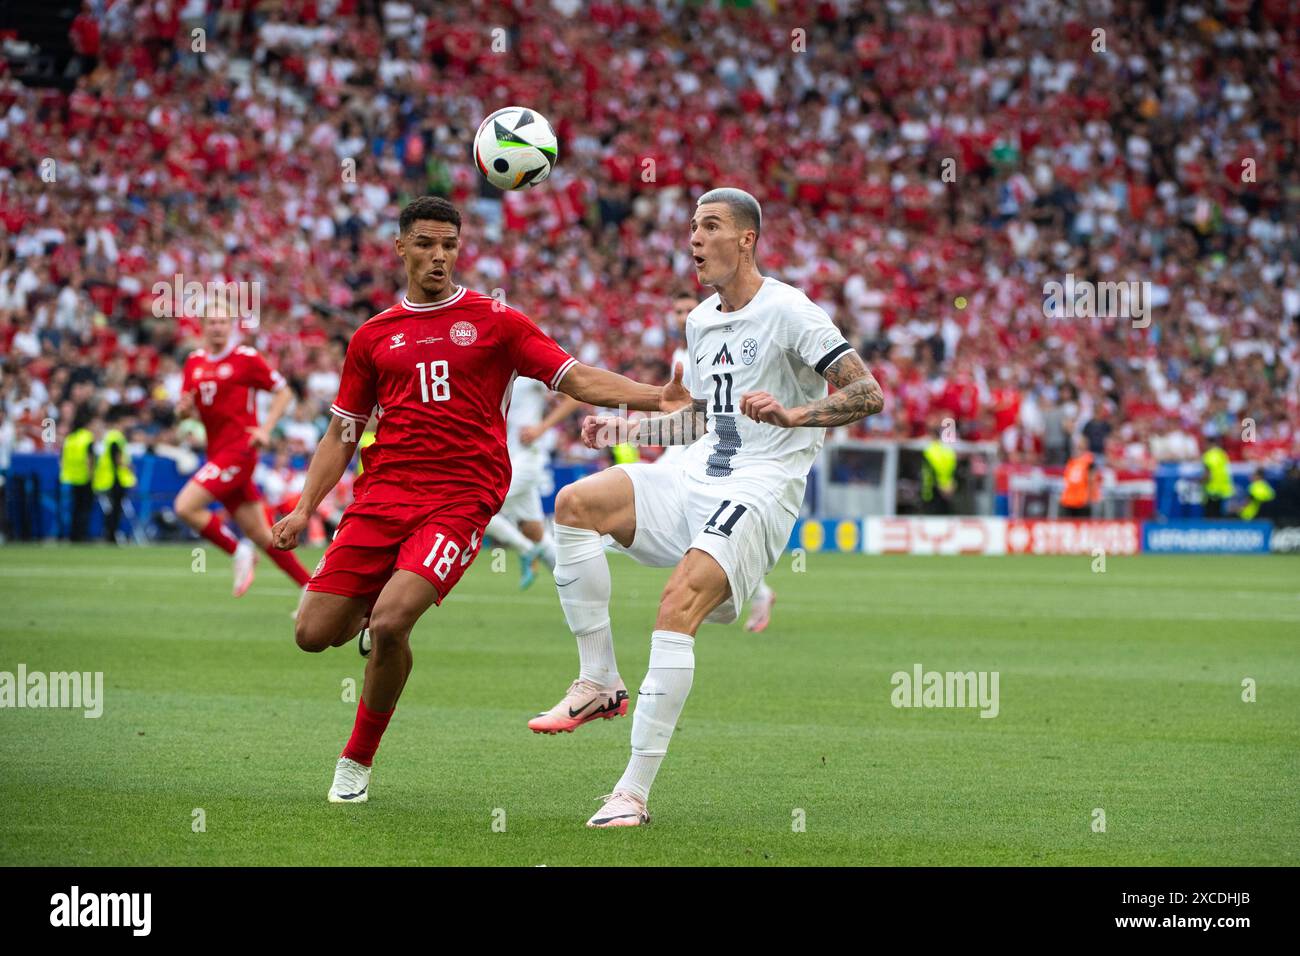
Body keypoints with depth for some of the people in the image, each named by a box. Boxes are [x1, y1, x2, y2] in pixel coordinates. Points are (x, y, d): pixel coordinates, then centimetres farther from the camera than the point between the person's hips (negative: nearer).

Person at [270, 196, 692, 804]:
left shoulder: (495, 322, 7)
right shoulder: (373, 336, 14)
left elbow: (578, 380, 2)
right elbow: (342, 434, 18)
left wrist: (655, 398, -13)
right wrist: (304, 509, 7)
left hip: (460, 498, -3)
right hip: (382, 495, 3)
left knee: (390, 625, -23)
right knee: (314, 633, -6)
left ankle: (357, 760, -1)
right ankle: (372, 606, 31)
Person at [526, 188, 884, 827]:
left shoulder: (787, 312, -9)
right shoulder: (701, 320, 16)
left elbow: (868, 394, -15)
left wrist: (793, 414, -29)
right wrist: (623, 430, 19)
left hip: (761, 491, -8)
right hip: (696, 479, 8)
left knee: (678, 606, -26)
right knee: (575, 504, -11)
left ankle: (634, 792, -24)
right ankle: (599, 683, -7)